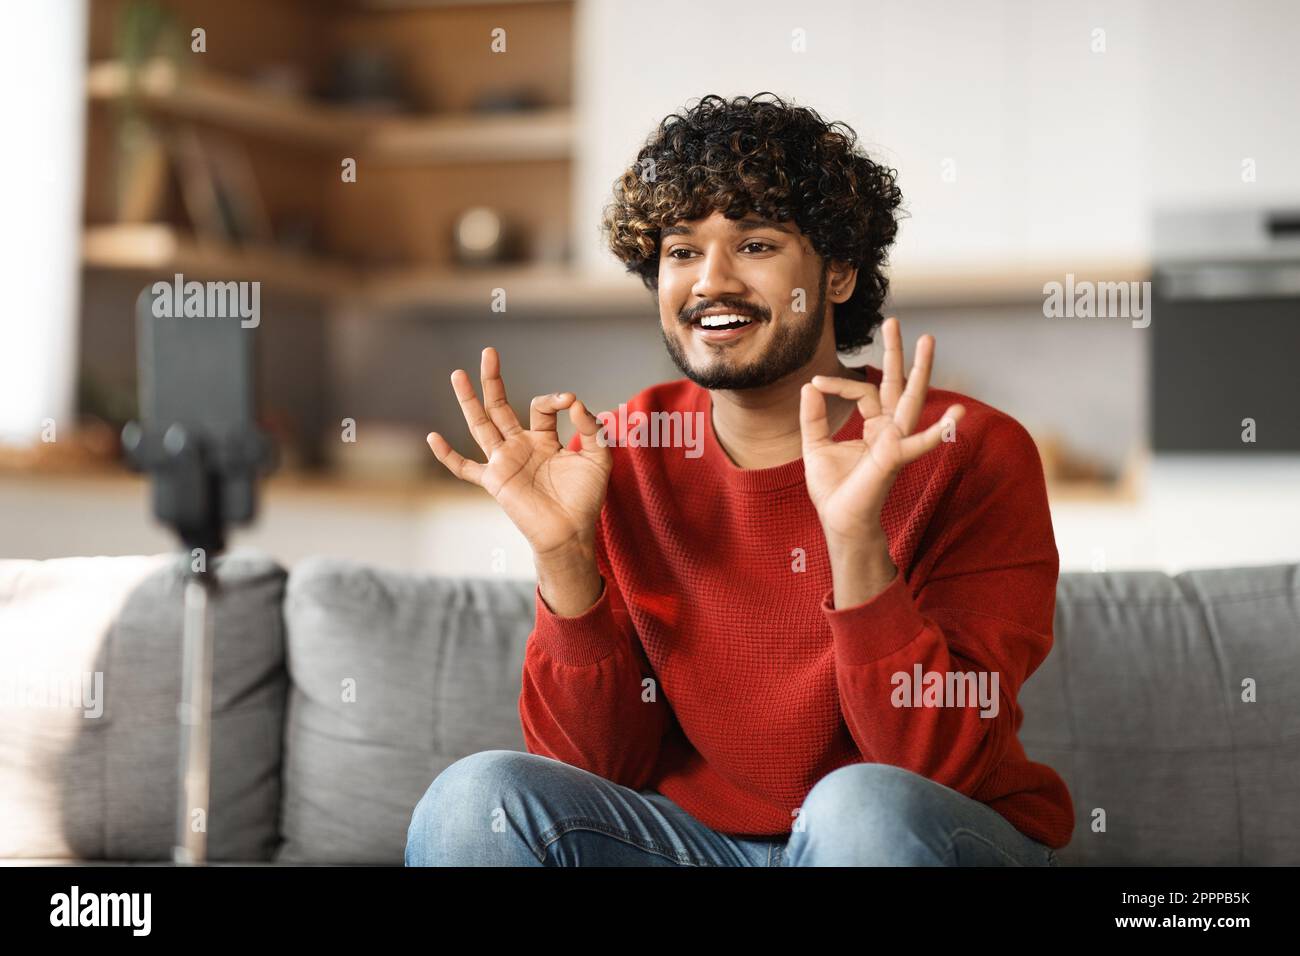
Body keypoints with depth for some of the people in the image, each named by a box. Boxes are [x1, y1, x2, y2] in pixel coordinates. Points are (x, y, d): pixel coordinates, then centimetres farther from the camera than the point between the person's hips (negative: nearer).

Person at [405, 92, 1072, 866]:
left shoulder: (973, 455, -11)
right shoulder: (615, 456, -1)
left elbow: (941, 773, -19)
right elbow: (597, 767, -4)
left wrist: (855, 540, -31)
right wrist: (563, 553, -18)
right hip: (707, 842, 2)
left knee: (865, 804, -34)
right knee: (479, 797, -21)